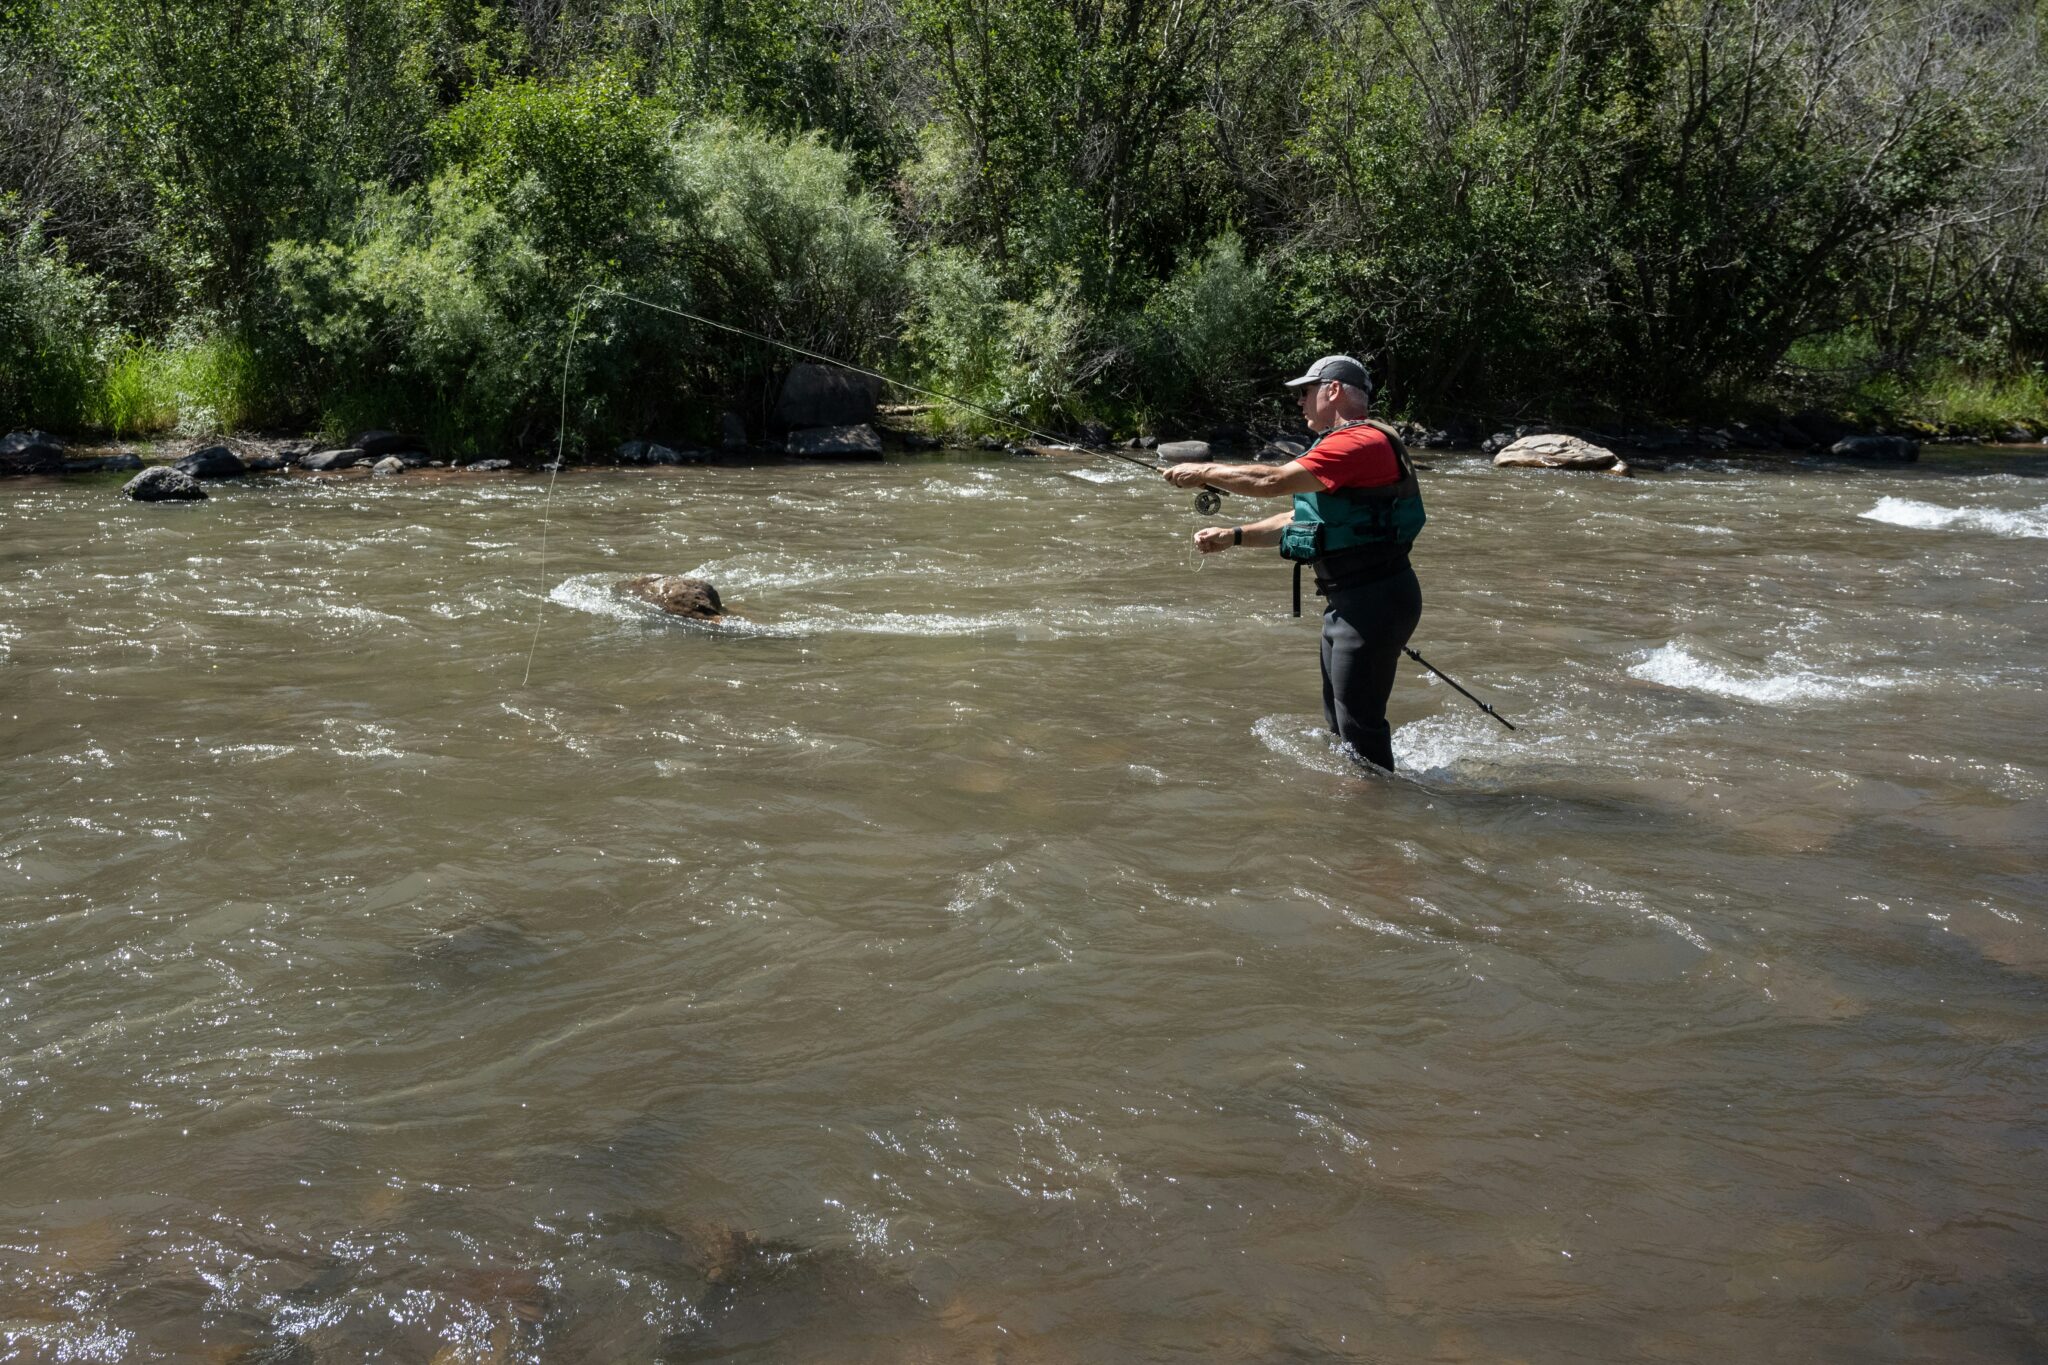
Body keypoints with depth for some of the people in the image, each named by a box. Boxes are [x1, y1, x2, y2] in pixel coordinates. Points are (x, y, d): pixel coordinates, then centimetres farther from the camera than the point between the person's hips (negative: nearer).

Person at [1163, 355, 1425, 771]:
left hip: (1373, 600, -11)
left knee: (1358, 722, -6)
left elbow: (1272, 480, -23)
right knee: (1340, 720, 18)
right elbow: (1302, 520, 22)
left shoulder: (1362, 442, -16)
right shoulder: (1348, 445, 21)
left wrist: (1204, 472, -11)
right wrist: (1233, 536, 12)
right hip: (1348, 603, 11)